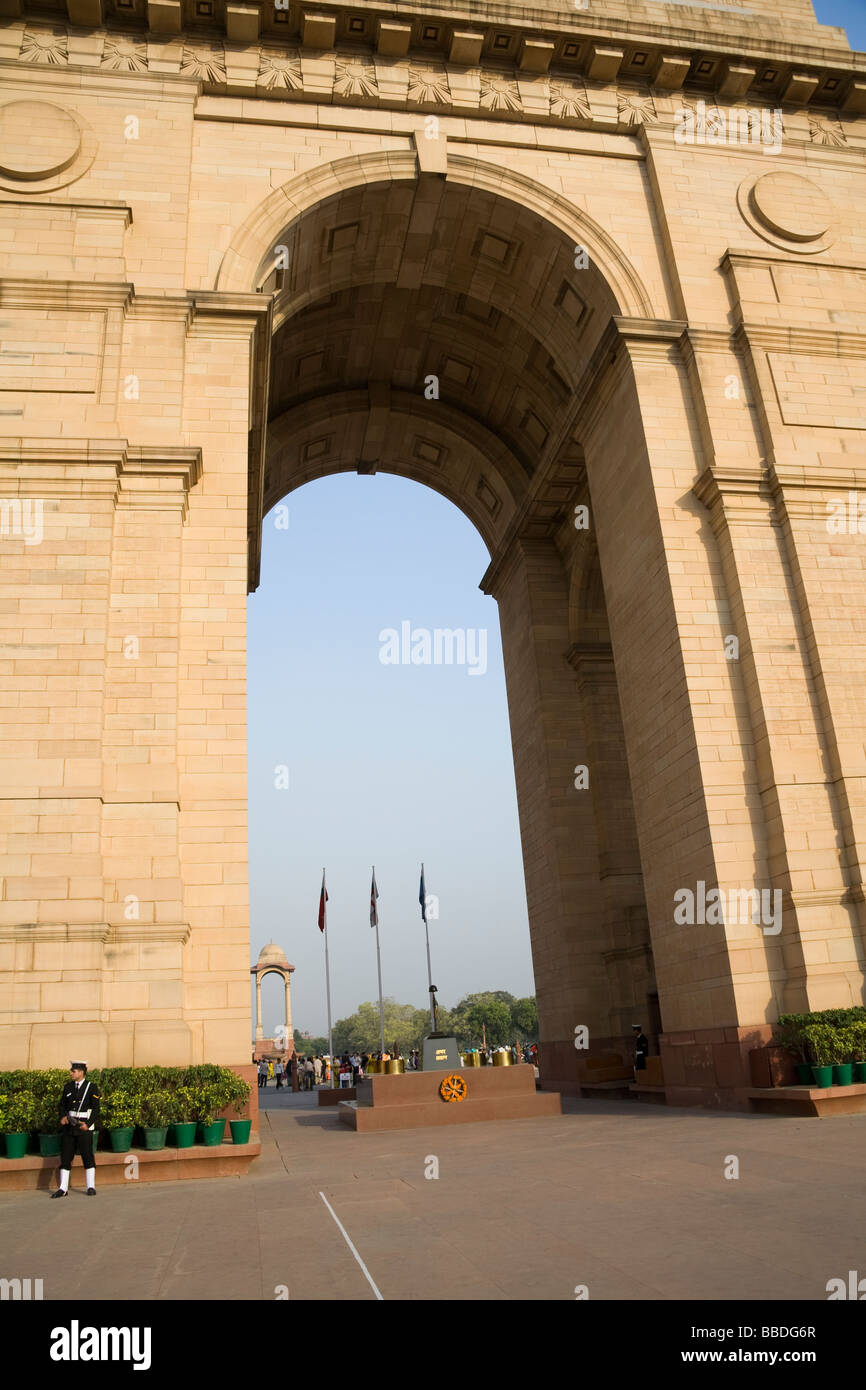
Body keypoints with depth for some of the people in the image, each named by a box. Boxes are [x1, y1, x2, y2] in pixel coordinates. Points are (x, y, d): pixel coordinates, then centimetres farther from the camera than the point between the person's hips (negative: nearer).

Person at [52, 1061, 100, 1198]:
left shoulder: (92, 1088, -4)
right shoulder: (68, 1087, 9)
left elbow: (96, 1109, -7)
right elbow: (61, 1104, 14)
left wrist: (88, 1124, -18)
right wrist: (63, 1116, -6)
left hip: (84, 1126, -4)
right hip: (68, 1126, 4)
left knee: (88, 1156, 0)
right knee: (65, 1157, 4)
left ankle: (91, 1187, 7)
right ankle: (63, 1188, 10)